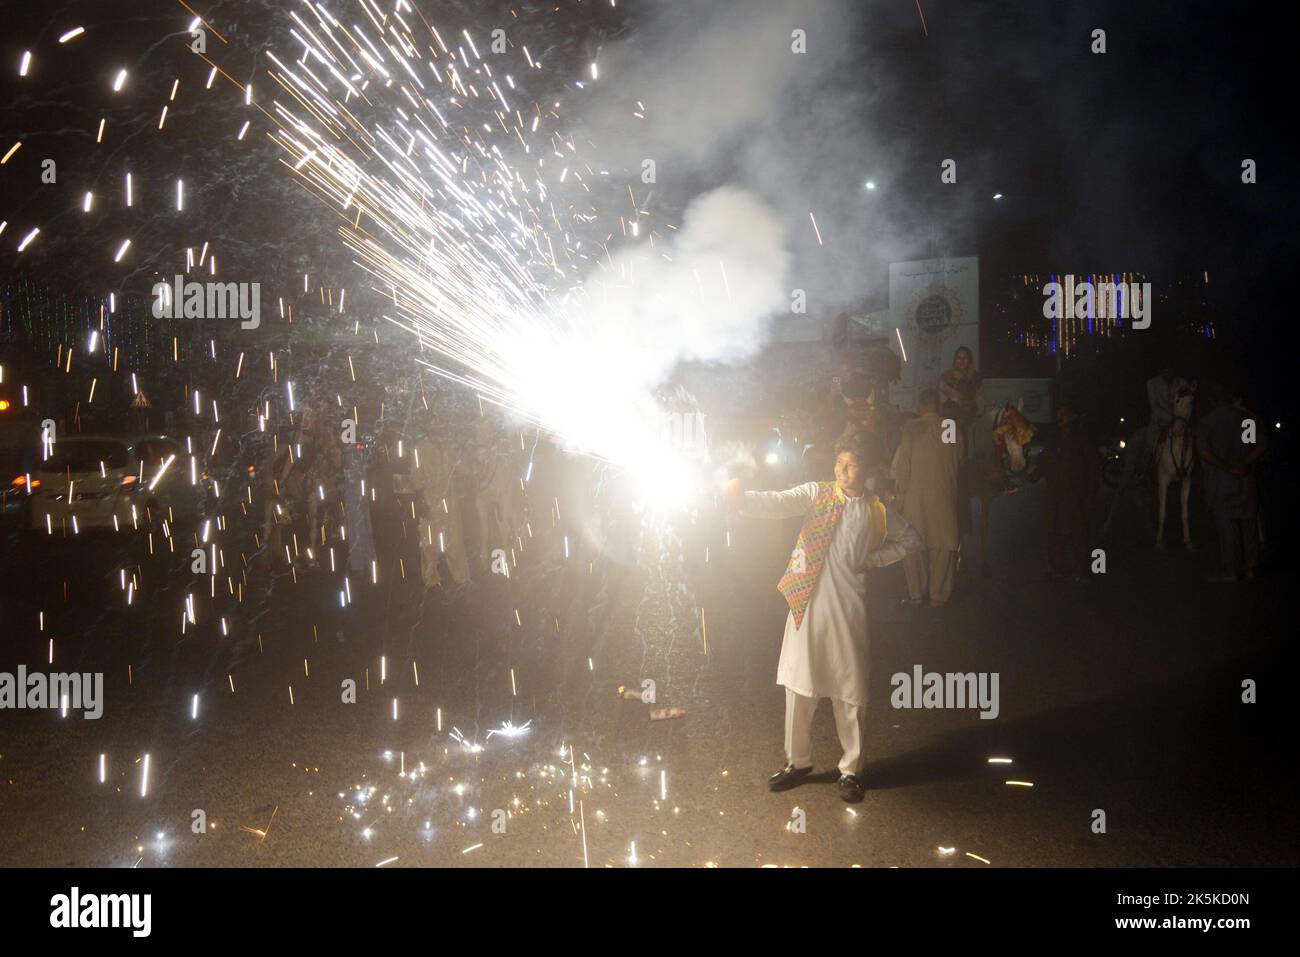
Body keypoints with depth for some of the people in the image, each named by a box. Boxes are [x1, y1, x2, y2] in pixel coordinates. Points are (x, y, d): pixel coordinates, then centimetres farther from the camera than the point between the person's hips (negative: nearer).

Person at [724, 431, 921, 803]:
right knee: (798, 685, 8)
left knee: (850, 691, 6)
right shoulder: (816, 494, -2)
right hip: (807, 602, 0)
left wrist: (873, 560, 4)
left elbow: (911, 539, 18)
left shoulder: (877, 511, 3)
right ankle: (798, 761, 26)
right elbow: (777, 503, -19)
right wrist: (738, 498, -38)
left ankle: (851, 769, 22)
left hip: (847, 608, 0)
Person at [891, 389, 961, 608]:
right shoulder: (952, 428, 0)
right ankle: (938, 595, 13)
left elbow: (903, 463, -8)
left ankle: (916, 594, 14)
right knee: (942, 545, 9)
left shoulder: (911, 427, -7)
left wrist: (901, 493, -1)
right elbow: (958, 462, 10)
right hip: (945, 495, 2)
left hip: (915, 494, -1)